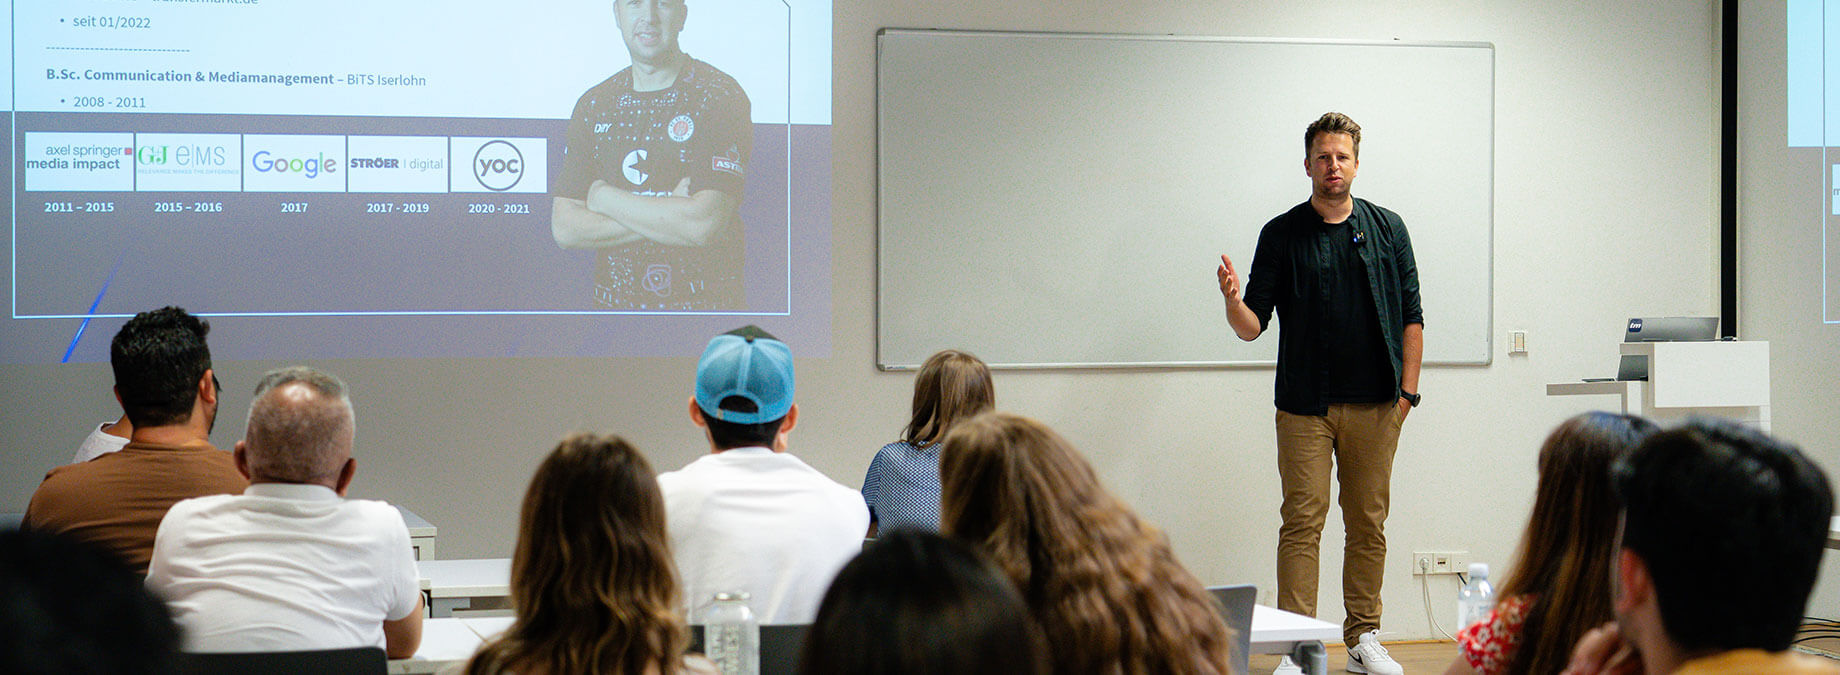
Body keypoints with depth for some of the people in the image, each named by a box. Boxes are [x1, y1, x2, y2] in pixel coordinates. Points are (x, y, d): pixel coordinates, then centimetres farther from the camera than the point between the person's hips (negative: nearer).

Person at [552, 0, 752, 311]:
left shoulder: (720, 96, -7)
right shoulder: (592, 105, 8)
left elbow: (703, 224, -18)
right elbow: (565, 228, -1)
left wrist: (606, 199, -7)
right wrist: (668, 217, -13)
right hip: (615, 305, 3)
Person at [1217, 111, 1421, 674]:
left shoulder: (1387, 228, 6)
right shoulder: (1281, 235, 1)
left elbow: (1411, 316, 9)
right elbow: (1253, 325, -2)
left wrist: (1407, 390, 2)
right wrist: (1233, 300, -24)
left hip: (1375, 405, 2)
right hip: (1306, 406, -2)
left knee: (1369, 524, 7)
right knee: (1302, 523, -4)